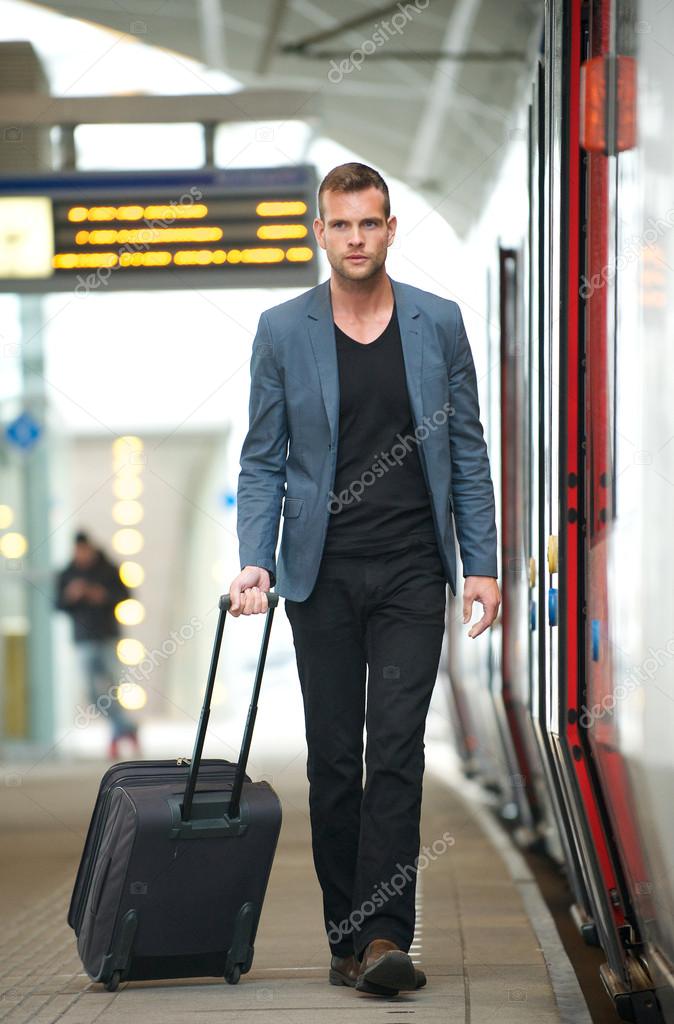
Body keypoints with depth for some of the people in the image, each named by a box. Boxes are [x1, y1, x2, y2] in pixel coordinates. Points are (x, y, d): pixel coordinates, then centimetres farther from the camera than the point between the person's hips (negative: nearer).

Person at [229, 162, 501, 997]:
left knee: (396, 748, -10)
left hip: (412, 570, -1)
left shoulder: (438, 323, 3)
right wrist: (254, 562, -10)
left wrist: (481, 565, 1)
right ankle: (345, 938, 12)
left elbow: (468, 453, 7)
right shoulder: (282, 330, 2)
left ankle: (385, 936, -13)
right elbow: (262, 462, 3)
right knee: (332, 757, 4)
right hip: (323, 575, 1)